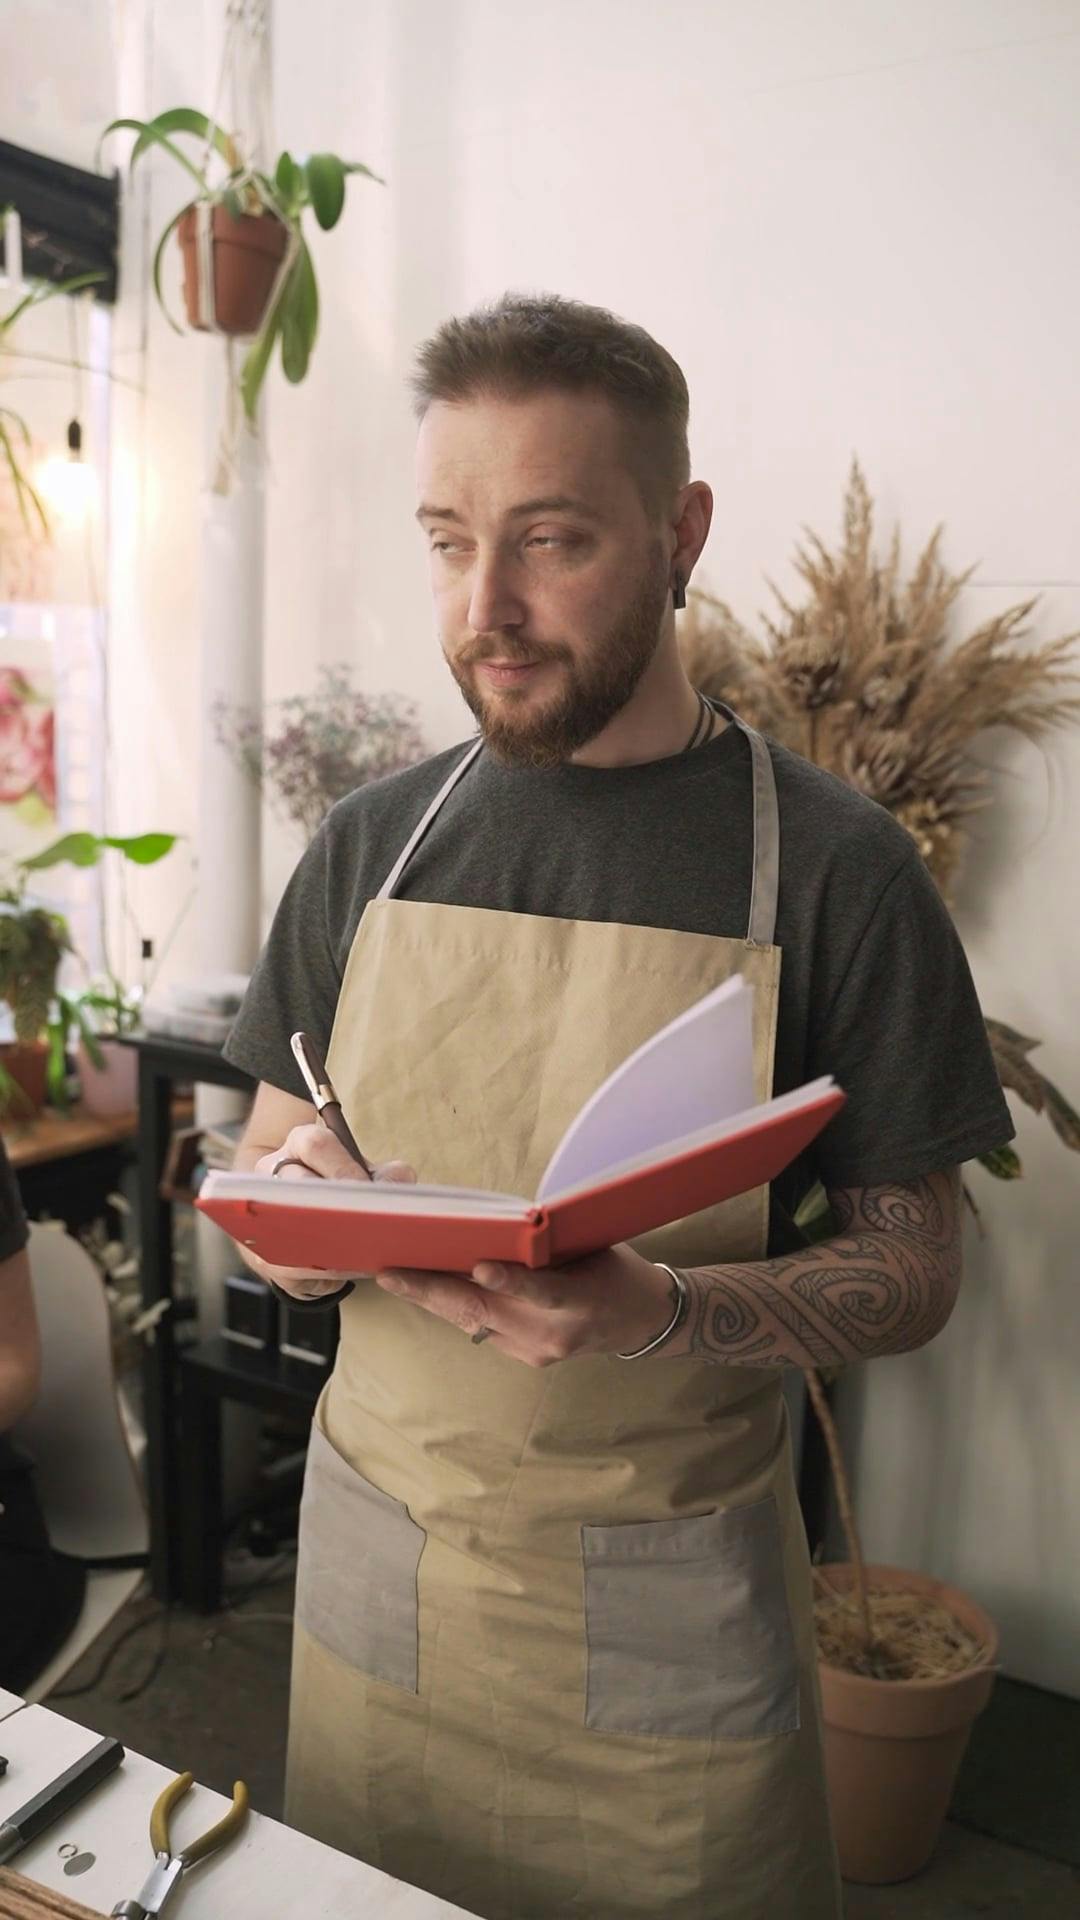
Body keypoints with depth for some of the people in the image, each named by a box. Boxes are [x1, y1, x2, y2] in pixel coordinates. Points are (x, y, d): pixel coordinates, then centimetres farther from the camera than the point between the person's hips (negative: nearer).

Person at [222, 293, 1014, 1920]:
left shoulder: (833, 865, -11)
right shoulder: (370, 845, 0)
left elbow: (912, 1268, -9)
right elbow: (265, 1170, 7)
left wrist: (662, 1312, -27)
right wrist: (295, 1211, -17)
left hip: (670, 1610, -3)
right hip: (368, 1561, 3)